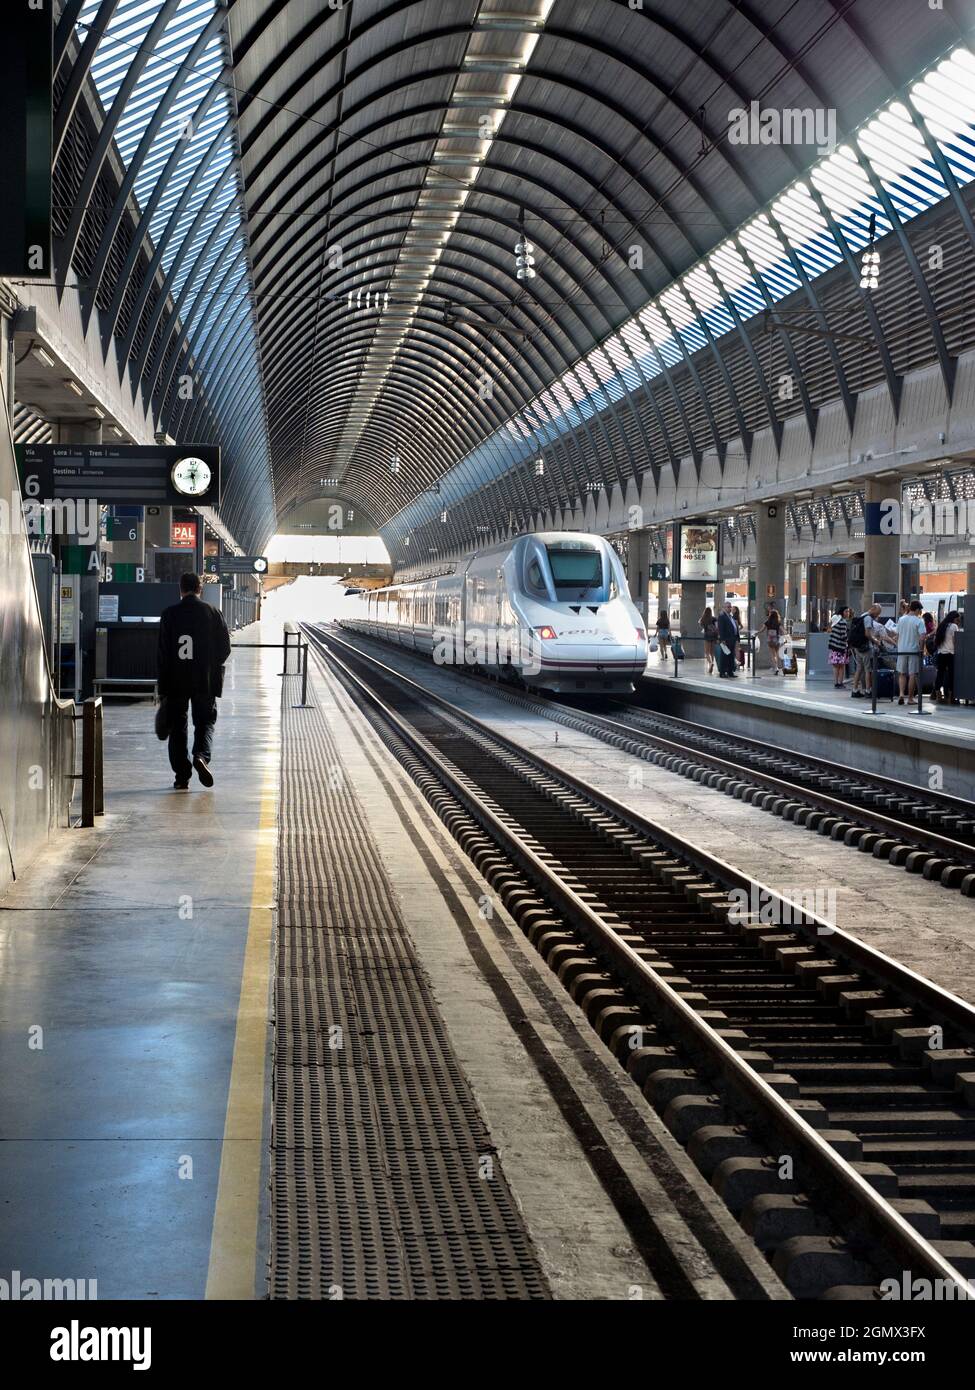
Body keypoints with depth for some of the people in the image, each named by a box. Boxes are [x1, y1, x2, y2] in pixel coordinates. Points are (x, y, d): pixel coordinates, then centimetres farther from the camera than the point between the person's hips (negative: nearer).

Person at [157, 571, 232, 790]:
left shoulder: (169, 614, -3)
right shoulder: (213, 613, -2)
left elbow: (162, 652, -3)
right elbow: (225, 648, 1)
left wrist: (162, 686, 1)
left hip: (176, 681, 0)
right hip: (206, 681, 0)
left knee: (177, 726, 8)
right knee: (205, 721, 14)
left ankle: (182, 777, 6)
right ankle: (201, 755, -14)